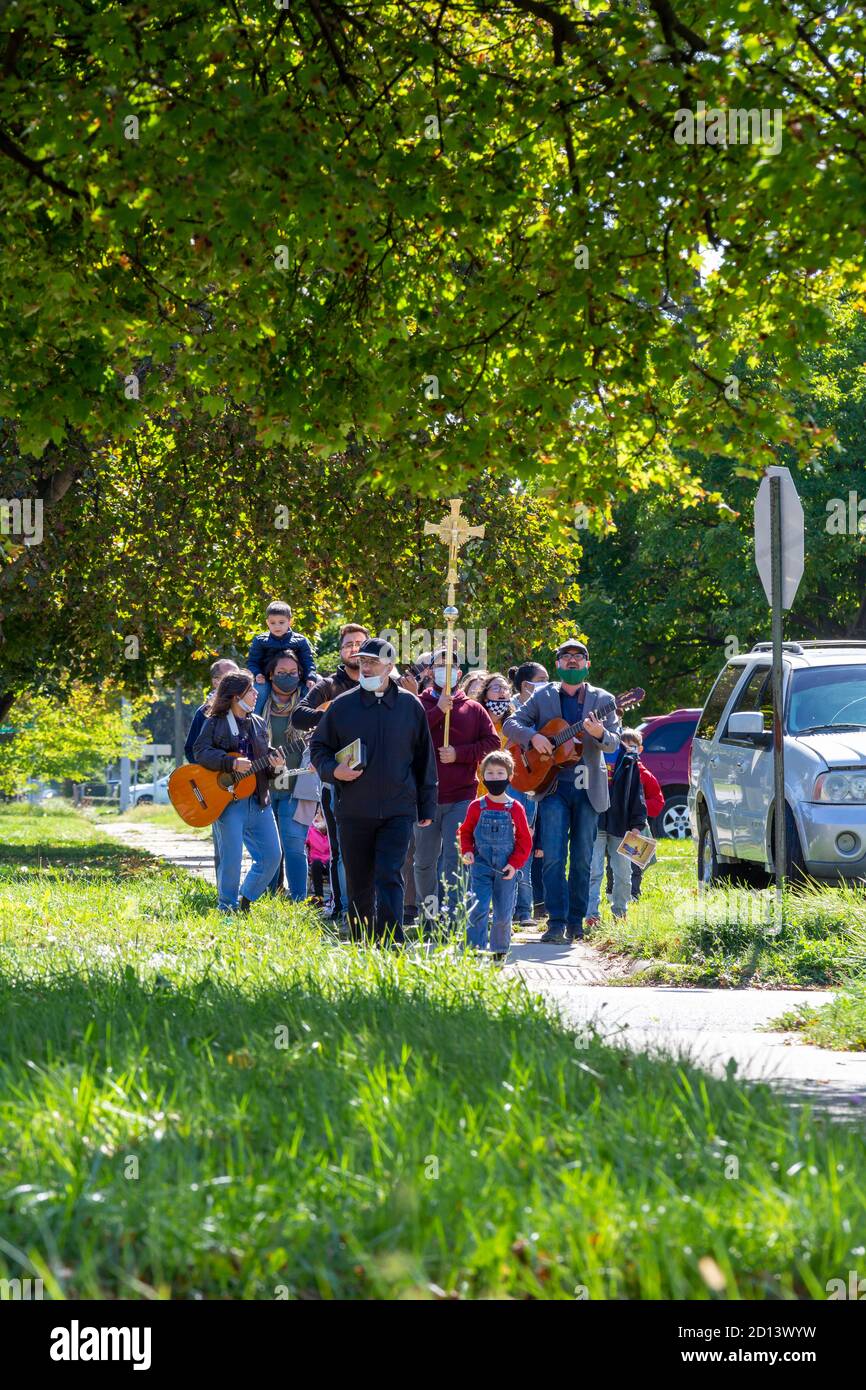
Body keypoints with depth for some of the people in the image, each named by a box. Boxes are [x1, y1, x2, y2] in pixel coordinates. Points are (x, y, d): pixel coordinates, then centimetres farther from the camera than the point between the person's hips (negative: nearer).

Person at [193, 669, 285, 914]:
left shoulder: (258, 724, 15)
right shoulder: (215, 723, -2)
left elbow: (266, 756, 18)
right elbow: (201, 752, -12)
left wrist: (275, 766, -4)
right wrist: (232, 764, -22)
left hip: (259, 800, 6)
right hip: (228, 800, -6)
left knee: (272, 856, 2)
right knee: (232, 858, -9)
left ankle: (246, 900, 20)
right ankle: (228, 909, 6)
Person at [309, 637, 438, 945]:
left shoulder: (410, 706, 5)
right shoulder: (343, 706, 4)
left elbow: (424, 758, 11)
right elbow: (318, 747, 13)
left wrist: (427, 807, 10)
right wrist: (333, 770, -9)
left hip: (398, 812, -1)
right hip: (353, 812, 2)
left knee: (389, 878, -13)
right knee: (359, 885, 8)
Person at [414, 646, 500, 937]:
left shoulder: (472, 709, 9)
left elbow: (492, 742, 2)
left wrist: (459, 754, -9)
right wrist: (438, 710, -16)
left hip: (461, 797, 0)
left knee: (453, 859, -9)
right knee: (424, 861, 9)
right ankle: (428, 915, 22)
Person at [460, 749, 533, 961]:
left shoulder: (515, 809, -1)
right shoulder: (477, 807, 1)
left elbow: (524, 840, 4)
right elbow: (465, 832, 12)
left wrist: (515, 863, -6)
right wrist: (467, 851, -6)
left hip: (506, 870, 0)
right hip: (481, 866, 0)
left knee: (503, 914, 5)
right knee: (478, 909, -10)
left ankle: (500, 950, 23)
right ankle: (475, 950, -7)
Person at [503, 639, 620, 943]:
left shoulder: (603, 700, 8)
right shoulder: (543, 697, 9)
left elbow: (614, 743, -2)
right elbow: (510, 724, 7)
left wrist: (600, 733, -24)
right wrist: (533, 736, -12)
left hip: (588, 789, 1)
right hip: (552, 785, -1)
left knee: (582, 859, 5)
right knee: (554, 857, -9)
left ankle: (576, 922, 14)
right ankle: (556, 923, -10)